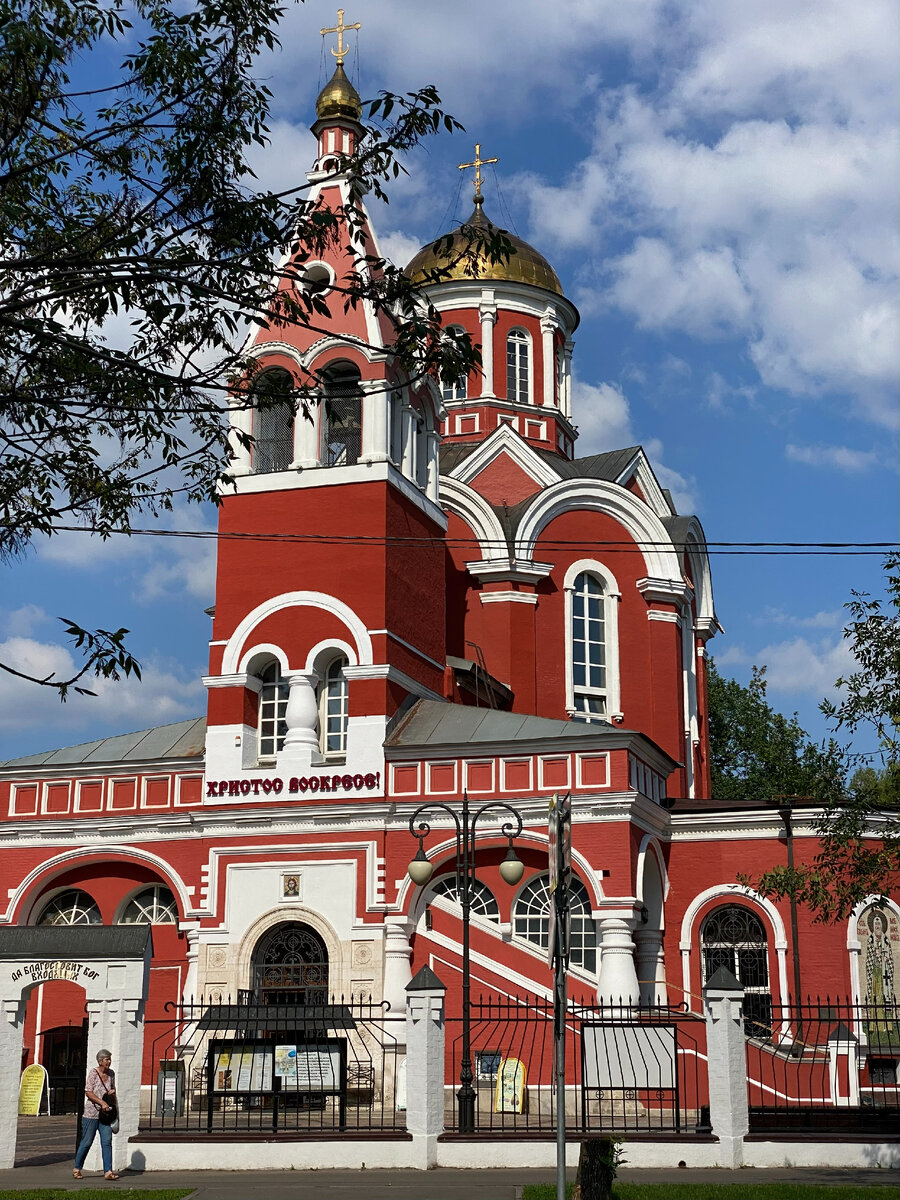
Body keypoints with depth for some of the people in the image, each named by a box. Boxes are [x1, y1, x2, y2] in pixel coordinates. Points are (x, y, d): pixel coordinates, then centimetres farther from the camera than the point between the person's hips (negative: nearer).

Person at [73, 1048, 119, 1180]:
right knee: (87, 1142, 2)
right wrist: (102, 1102, -22)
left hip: (105, 1112, 5)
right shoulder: (93, 1072, -9)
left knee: (107, 1141, -5)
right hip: (92, 1111, -5)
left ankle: (108, 1171, -8)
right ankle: (77, 1168, 19)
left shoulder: (111, 1073, 9)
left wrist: (113, 1092, 4)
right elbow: (88, 1092, -15)